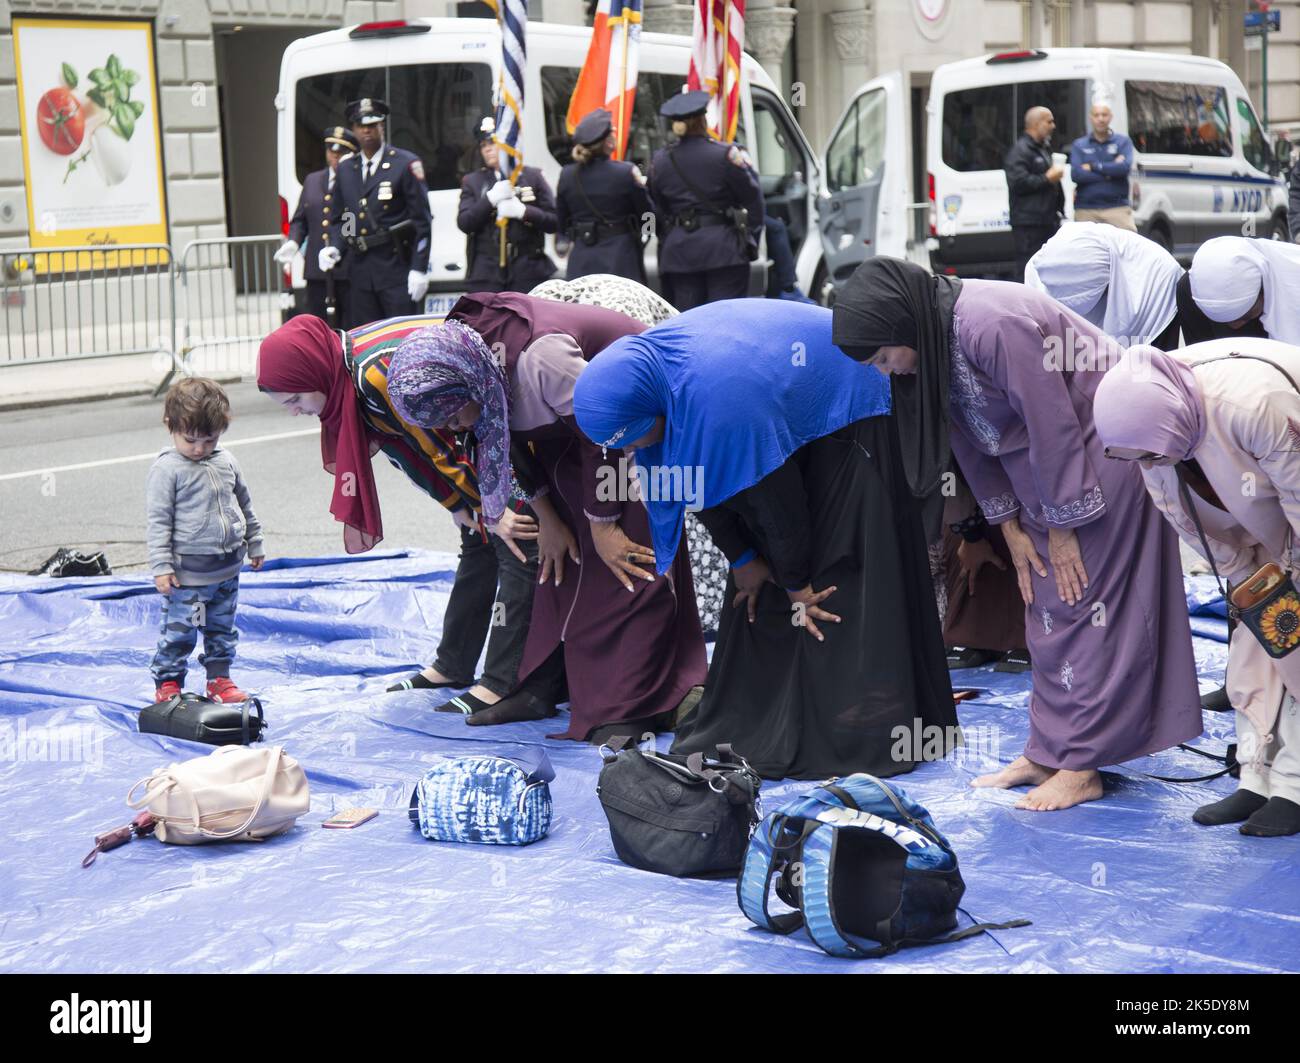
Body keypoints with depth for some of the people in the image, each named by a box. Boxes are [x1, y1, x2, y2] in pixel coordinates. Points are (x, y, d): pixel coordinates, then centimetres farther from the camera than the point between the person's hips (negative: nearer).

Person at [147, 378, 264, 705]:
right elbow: (159, 521, -12)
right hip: (188, 574, -6)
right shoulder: (167, 469, -12)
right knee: (179, 631, 1)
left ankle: (219, 678, 27)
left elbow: (244, 504, 19)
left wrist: (254, 543, 22)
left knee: (223, 629, 15)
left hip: (228, 569, 6)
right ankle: (167, 683, 14)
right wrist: (161, 566, -16)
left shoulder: (226, 461, 6)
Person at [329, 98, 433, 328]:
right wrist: (336, 249, 2)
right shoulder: (344, 169, 14)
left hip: (397, 269, -5)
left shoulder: (406, 164, -2)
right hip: (360, 272, 5)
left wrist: (419, 270, -11)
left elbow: (422, 221, -5)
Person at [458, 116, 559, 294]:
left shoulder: (532, 177, 10)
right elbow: (464, 223, -1)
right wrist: (491, 199, -14)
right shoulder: (472, 181, 13)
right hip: (486, 271, 1)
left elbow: (554, 221, 3)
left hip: (527, 272, -1)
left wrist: (523, 211, -13)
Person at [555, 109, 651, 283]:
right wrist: (640, 187, 14)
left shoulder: (567, 175, 1)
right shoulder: (625, 173, -11)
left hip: (581, 262, 4)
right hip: (620, 261, -4)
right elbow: (645, 217, -2)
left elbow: (561, 224, 9)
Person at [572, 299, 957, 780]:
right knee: (757, 585, 7)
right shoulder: (642, 369, -15)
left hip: (848, 409, -8)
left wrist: (797, 583, -16)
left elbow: (776, 498, -28)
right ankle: (753, 721, 13)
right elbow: (701, 482, -3)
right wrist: (741, 559, 0)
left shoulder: (720, 399, -41)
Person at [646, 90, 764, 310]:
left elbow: (656, 209, 11)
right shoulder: (725, 155, -7)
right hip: (722, 247, -3)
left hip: (678, 251, 4)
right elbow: (751, 198, -2)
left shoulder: (659, 162, 5)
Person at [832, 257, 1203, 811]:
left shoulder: (995, 325, -30)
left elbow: (1053, 426, -25)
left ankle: (1081, 767, -4)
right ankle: (1046, 752, 15)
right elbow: (968, 438, 7)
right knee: (1046, 608, 9)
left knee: (1082, 604, -8)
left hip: (1099, 450, -9)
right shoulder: (931, 342, -2)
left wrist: (1064, 524, -16)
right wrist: (1010, 527, 5)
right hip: (1040, 467, 9)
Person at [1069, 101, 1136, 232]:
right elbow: (1076, 174, -6)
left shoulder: (1123, 141, 9)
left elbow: (1125, 167, -10)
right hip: (1085, 210, 1)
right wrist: (1110, 172, -8)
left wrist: (1093, 166, -6)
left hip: (1117, 207, -1)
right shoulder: (1079, 145, 10)